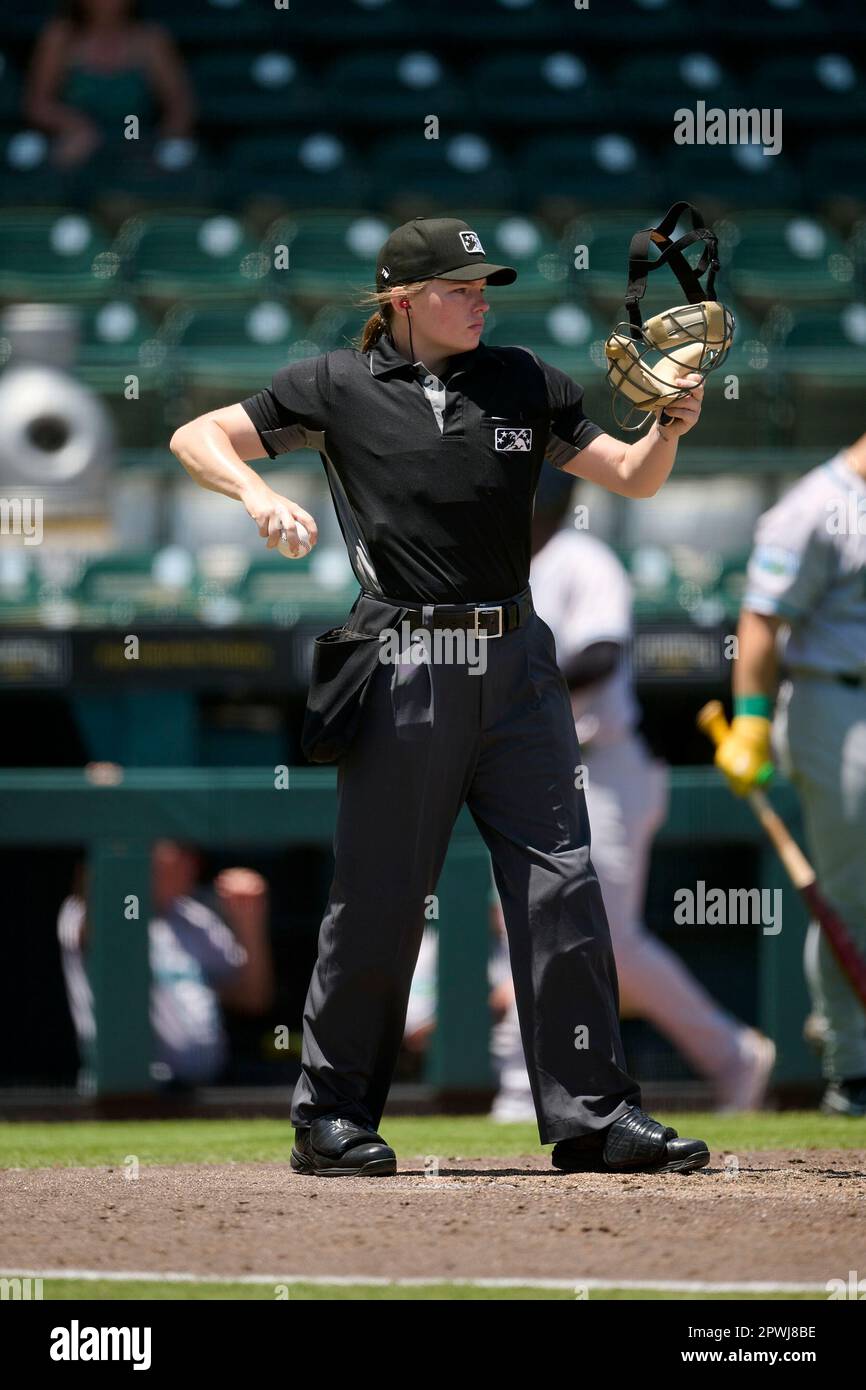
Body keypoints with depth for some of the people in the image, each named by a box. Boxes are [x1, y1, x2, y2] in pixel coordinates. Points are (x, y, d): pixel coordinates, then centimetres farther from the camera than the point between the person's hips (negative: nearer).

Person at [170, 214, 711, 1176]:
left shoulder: (522, 383, 12)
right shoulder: (339, 387, 3)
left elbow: (632, 479, 14)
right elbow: (195, 438, 5)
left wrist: (671, 425, -6)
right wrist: (259, 493, -14)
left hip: (515, 663, 4)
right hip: (403, 669, -4)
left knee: (562, 888, -1)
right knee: (377, 899, -1)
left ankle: (592, 1115, 3)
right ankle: (332, 1116, 10)